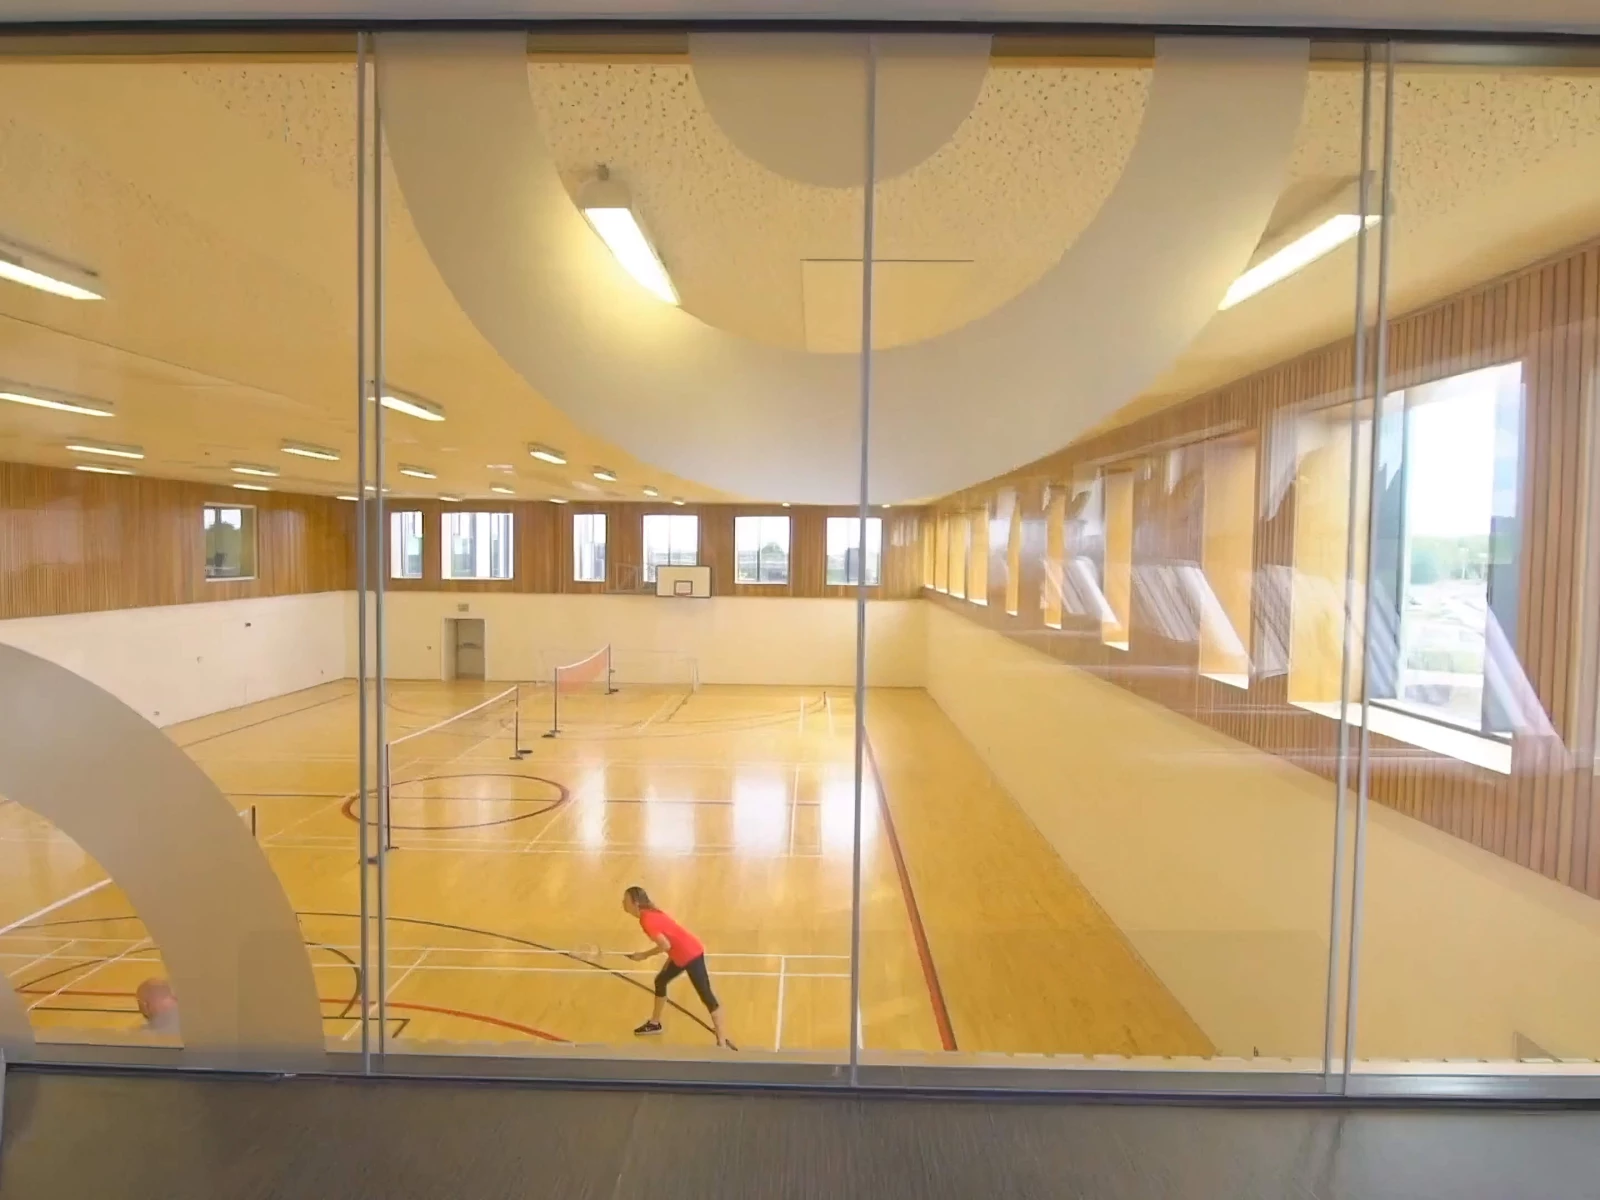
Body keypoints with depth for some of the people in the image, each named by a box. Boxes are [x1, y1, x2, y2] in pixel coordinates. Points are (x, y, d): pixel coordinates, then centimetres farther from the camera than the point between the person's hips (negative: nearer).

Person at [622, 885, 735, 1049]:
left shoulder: (647, 920, -20)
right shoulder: (649, 914, 9)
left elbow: (665, 945, -24)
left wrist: (644, 955, -10)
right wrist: (669, 961, 18)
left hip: (691, 954, -10)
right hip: (682, 955, 10)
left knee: (705, 995, -7)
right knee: (660, 981, 24)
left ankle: (722, 1041, -4)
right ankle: (654, 1024, 42)